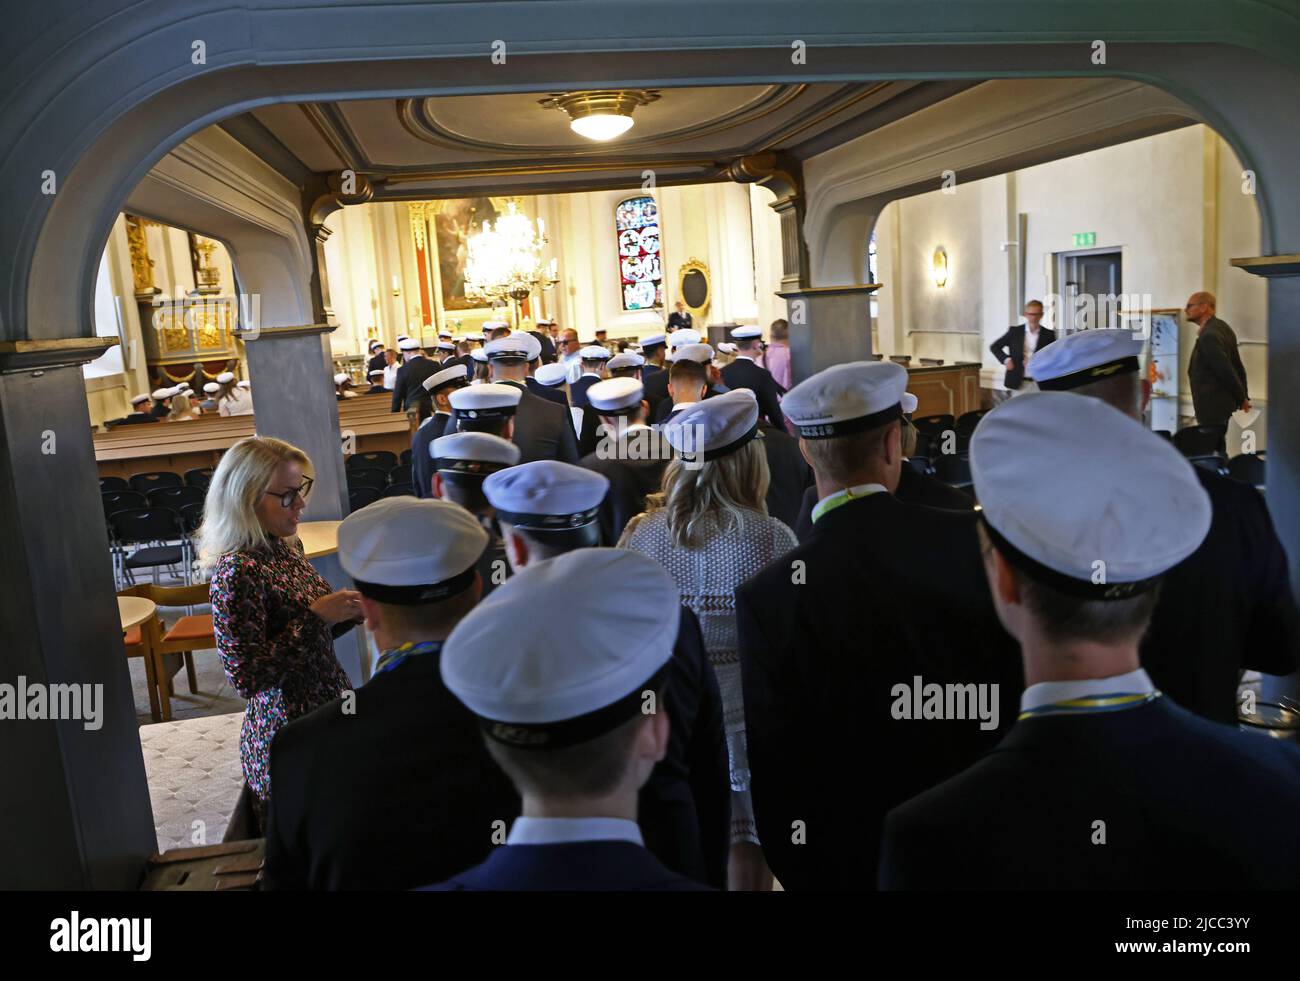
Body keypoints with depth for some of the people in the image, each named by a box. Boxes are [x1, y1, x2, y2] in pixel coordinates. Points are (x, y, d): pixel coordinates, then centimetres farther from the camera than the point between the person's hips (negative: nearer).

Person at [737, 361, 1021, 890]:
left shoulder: (767, 597, -20)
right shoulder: (976, 540, -15)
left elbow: (775, 770, -14)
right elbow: (1024, 690, -6)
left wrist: (807, 876, 1)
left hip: (854, 857, -1)